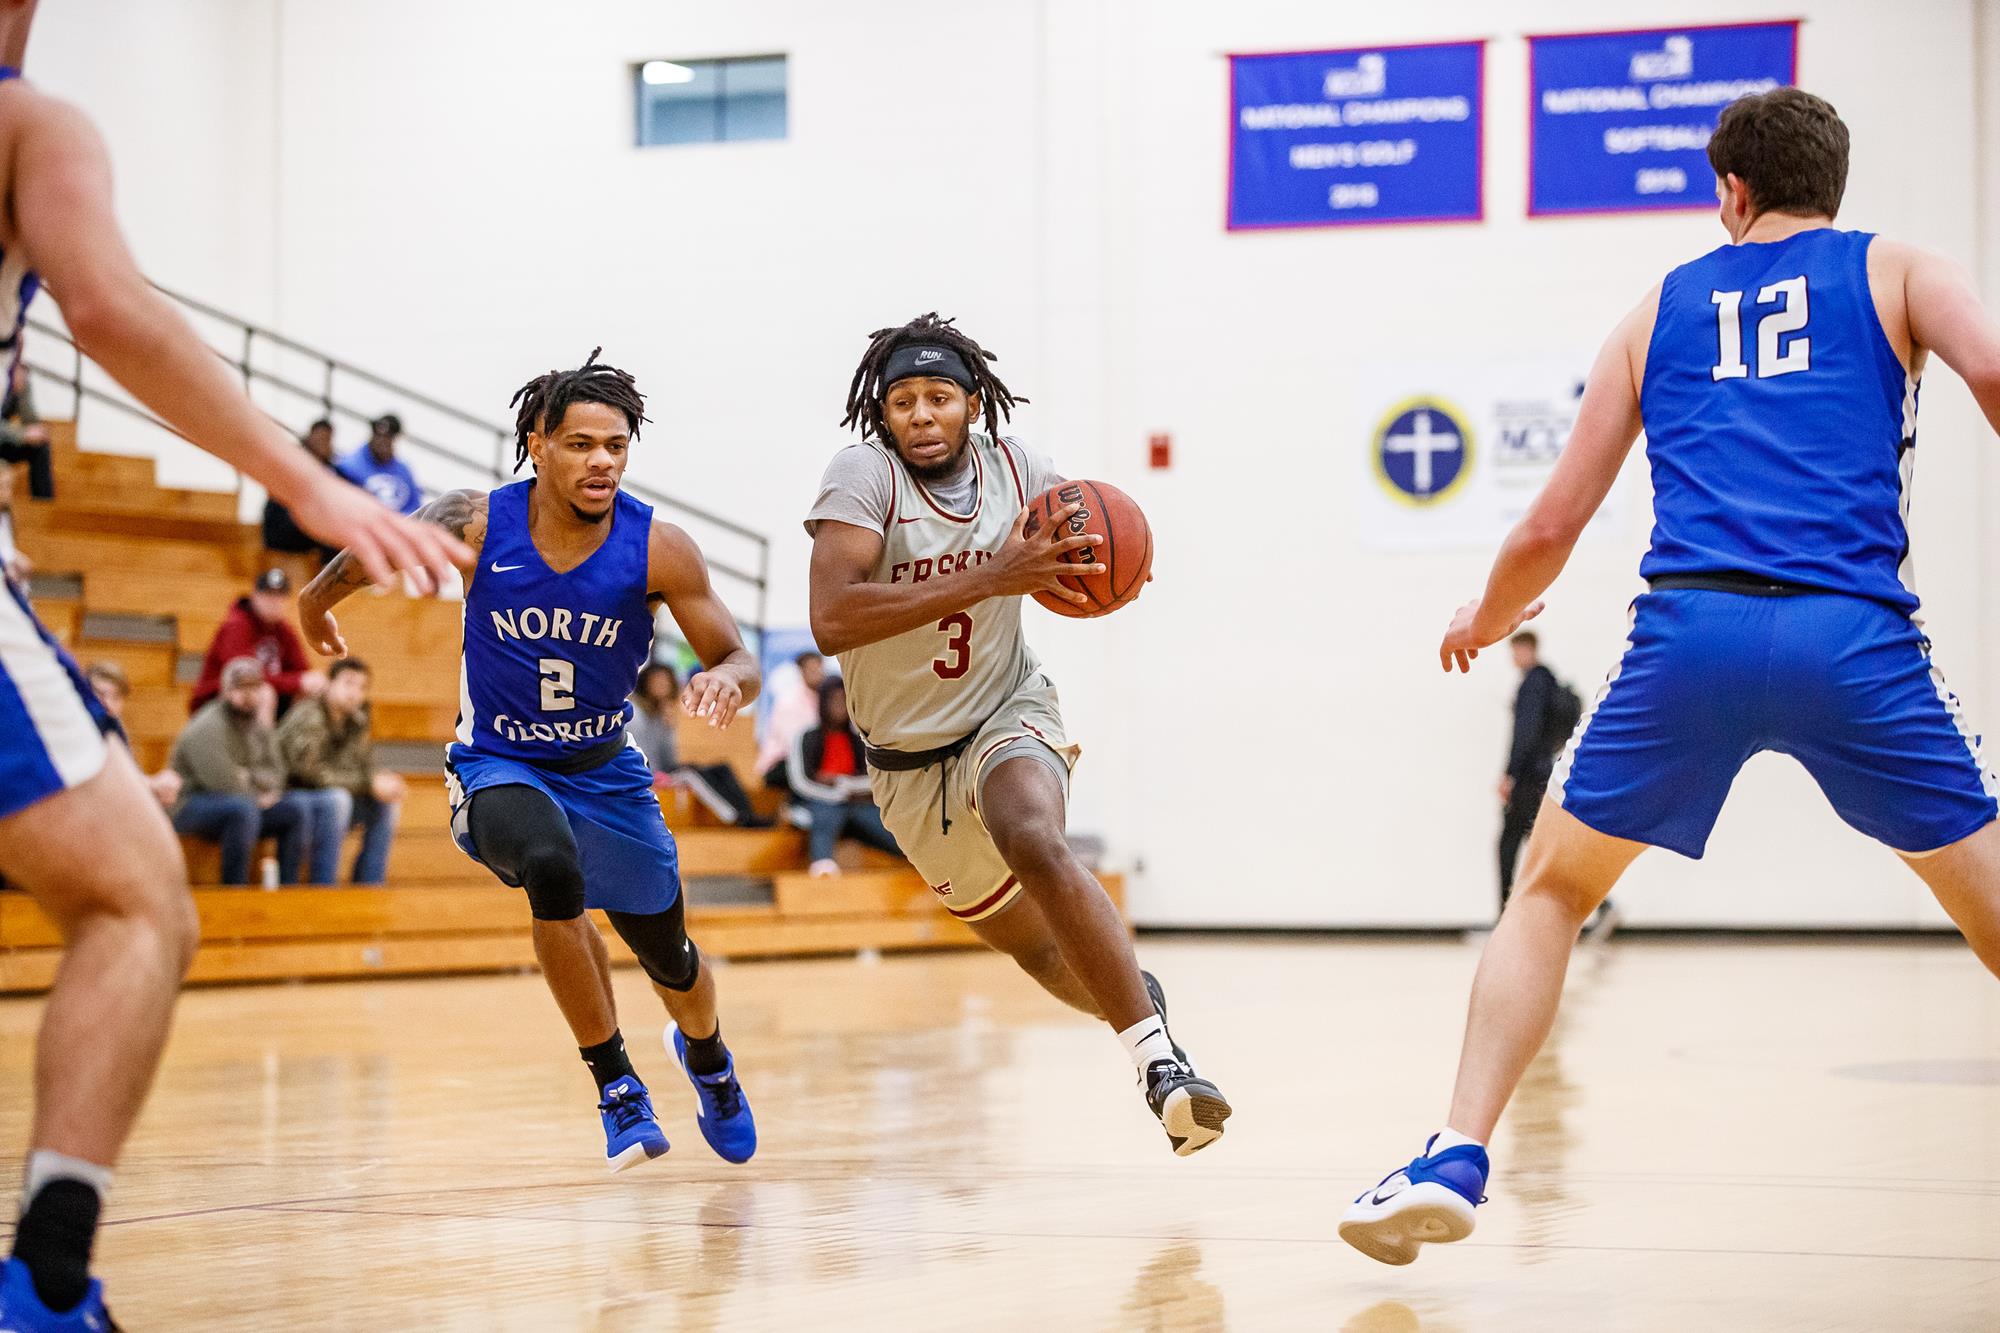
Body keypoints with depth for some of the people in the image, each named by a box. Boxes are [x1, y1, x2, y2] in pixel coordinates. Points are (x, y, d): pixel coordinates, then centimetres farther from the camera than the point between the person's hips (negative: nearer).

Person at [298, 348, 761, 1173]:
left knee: (667, 956, 13)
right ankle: (616, 1088, -20)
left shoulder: (658, 548, -19)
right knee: (552, 867, -35)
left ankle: (706, 1056, 52)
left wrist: (726, 682, -37)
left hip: (605, 770, 2)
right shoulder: (475, 525, -20)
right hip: (498, 767, -2)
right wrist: (317, 603, 19)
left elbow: (740, 661, -13)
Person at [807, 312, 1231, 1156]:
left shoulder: (1014, 468, -10)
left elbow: (1073, 557, 9)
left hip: (1008, 714, -1)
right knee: (1028, 942, 15)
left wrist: (1101, 568, -17)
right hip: (909, 760, 1)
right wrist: (988, 579, -39)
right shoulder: (863, 474, -21)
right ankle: (1131, 997, 48)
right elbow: (832, 621, -35)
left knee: (1035, 843, -34)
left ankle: (1160, 1058, -36)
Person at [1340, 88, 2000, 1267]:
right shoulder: (1896, 273, 19)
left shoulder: (1661, 309, 24)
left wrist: (1483, 623, 43)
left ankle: (1455, 1160, 7)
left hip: (1691, 628, 1)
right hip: (1852, 633, -1)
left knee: (1551, 891, 20)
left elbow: (1551, 529, 24)